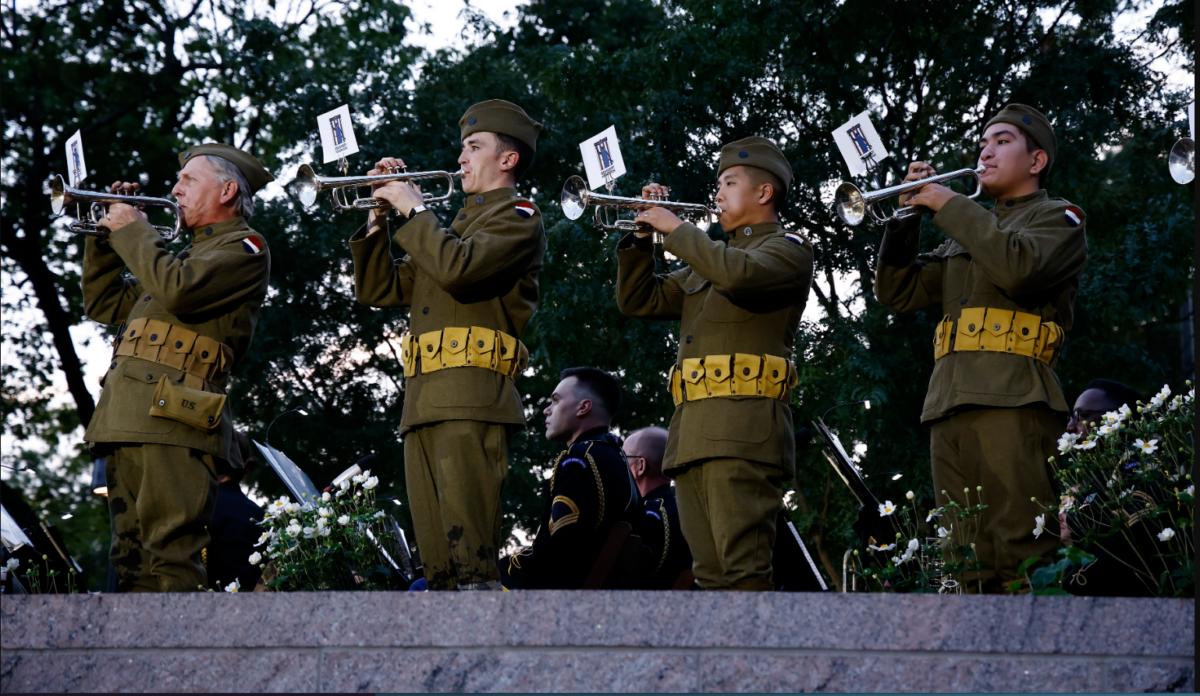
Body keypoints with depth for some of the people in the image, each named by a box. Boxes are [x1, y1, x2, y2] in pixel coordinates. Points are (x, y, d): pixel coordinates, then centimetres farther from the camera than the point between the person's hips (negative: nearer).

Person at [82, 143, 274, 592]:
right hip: (126, 418, 9)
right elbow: (104, 305, 35)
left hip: (170, 417, -9)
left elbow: (177, 290, -16)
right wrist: (106, 234, 23)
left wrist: (132, 231, -2)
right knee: (133, 566, 4)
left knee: (172, 560, -17)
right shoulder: (190, 255, 32)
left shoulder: (244, 248, 3)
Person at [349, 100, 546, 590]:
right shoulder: (453, 227, 32)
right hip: (423, 399, 9)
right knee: (437, 561, 2)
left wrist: (414, 211, -2)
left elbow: (457, 268, -15)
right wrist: (377, 217, 17)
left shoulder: (518, 216, 4)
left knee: (470, 548, -19)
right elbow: (379, 290, 28)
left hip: (472, 397, -9)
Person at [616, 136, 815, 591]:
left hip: (743, 429, -8)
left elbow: (738, 273, -18)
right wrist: (640, 235, 14)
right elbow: (639, 301, 27)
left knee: (743, 569, -17)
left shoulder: (787, 249, 4)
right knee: (711, 574, 2)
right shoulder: (708, 259, 31)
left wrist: (676, 229, -7)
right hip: (691, 433, 8)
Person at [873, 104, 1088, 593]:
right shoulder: (967, 234, 31)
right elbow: (898, 291, 24)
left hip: (1012, 402, -7)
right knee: (967, 563, 1)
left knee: (1021, 553, -16)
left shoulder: (1057, 218, 9)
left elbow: (1019, 267, -13)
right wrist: (906, 216, 11)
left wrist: (951, 207, -5)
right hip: (949, 403, 7)